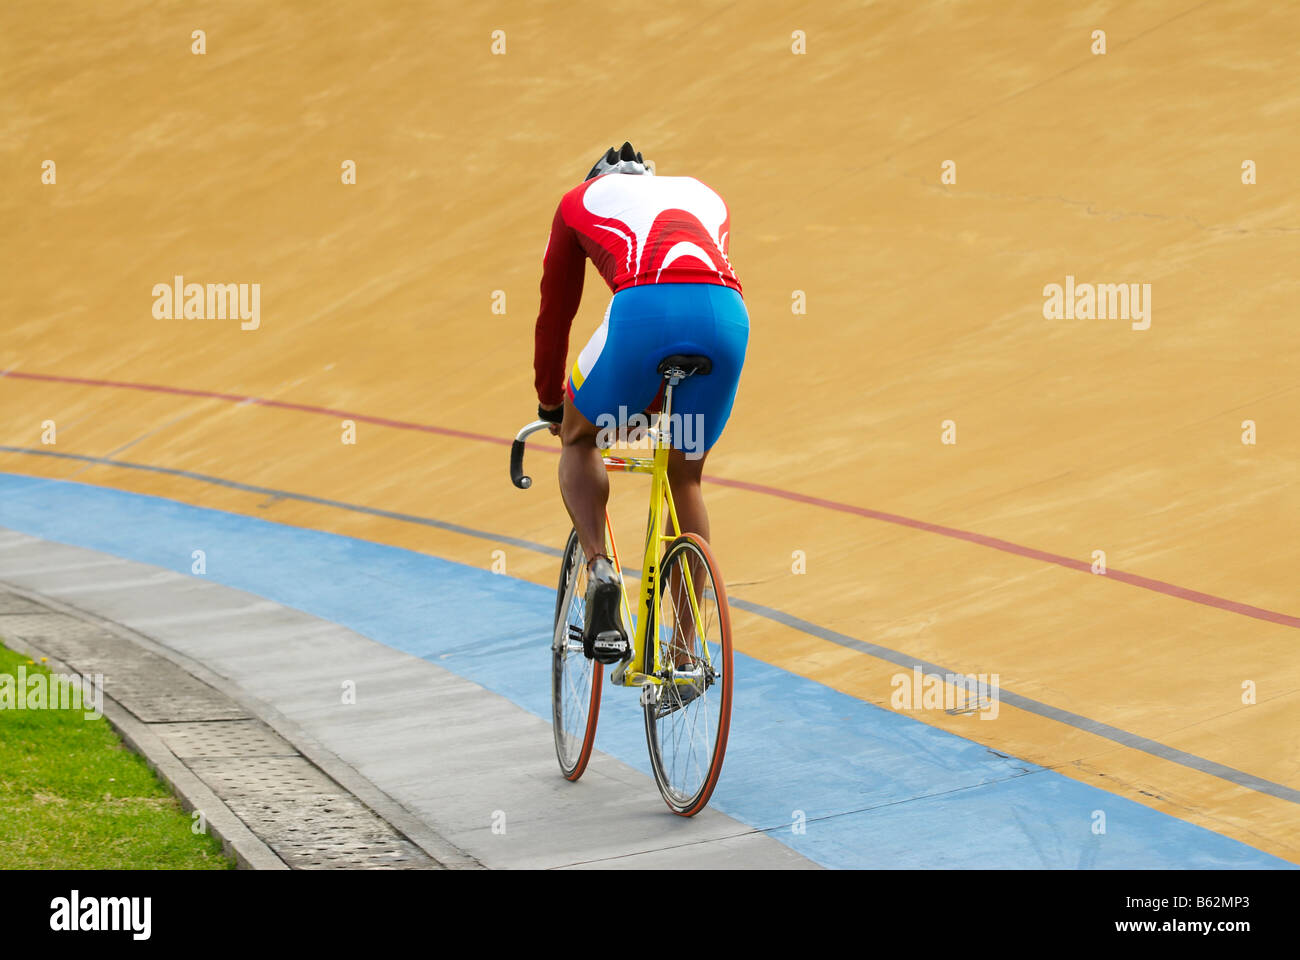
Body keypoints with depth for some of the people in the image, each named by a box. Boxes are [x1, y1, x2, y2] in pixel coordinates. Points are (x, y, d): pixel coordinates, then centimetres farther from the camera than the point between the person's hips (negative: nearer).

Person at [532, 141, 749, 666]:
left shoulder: (581, 199, 31)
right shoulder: (703, 195, 39)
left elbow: (554, 313, 35)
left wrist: (550, 406, 49)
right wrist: (657, 401, 55)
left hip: (643, 311, -3)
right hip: (728, 314, 3)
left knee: (580, 435, 26)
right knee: (685, 477, 22)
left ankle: (600, 568, 3)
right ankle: (684, 655, 22)